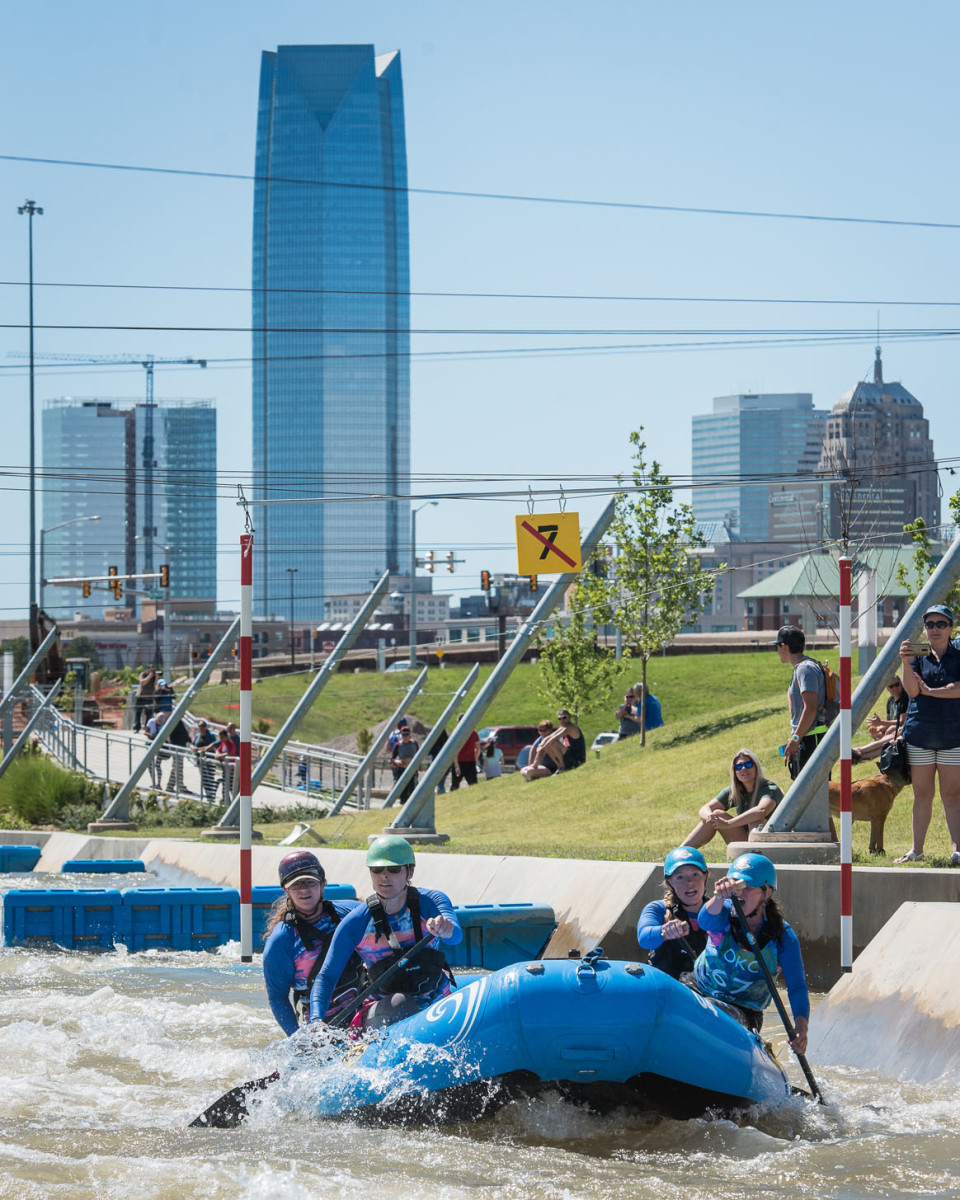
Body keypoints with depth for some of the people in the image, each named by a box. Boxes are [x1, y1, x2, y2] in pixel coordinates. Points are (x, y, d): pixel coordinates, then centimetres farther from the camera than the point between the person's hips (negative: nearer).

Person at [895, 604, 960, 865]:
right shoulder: (917, 656, 8)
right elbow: (912, 689, -8)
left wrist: (930, 691, -12)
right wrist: (905, 663, -23)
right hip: (920, 733, 2)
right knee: (922, 795, 5)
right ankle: (916, 850, 11)